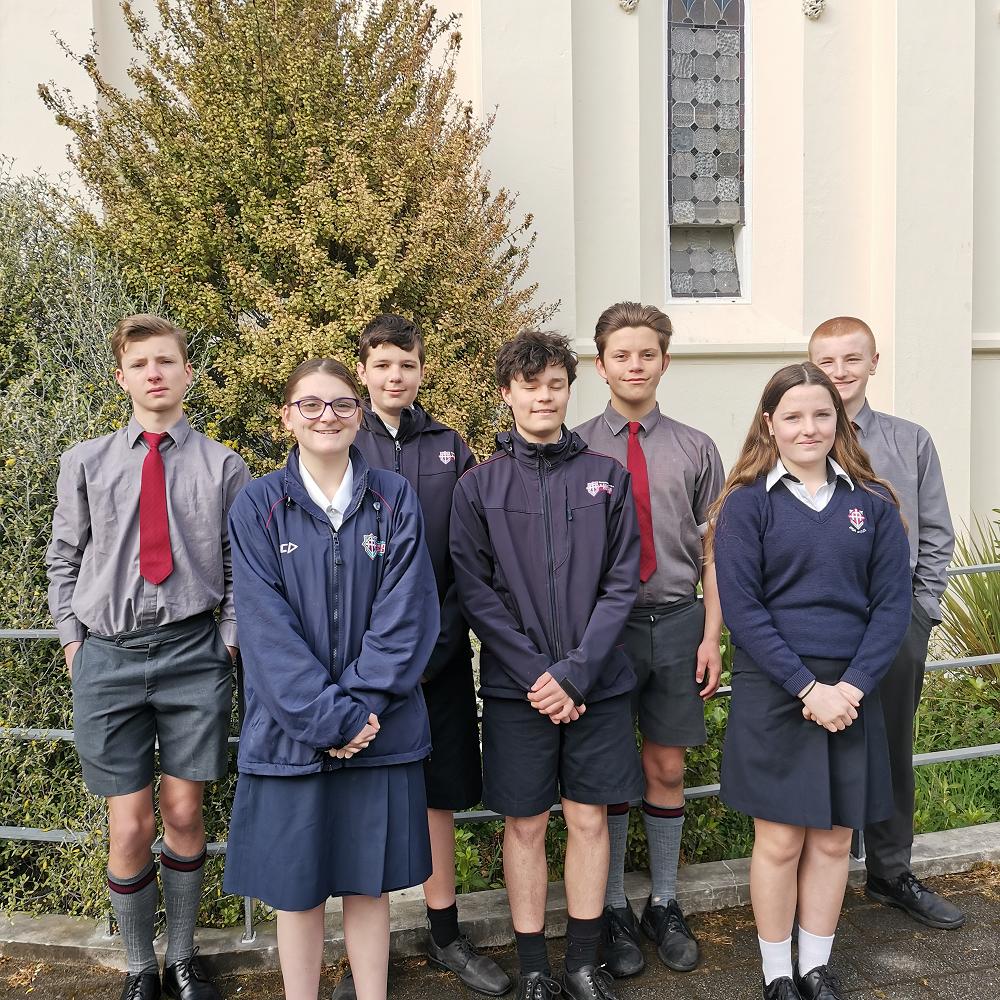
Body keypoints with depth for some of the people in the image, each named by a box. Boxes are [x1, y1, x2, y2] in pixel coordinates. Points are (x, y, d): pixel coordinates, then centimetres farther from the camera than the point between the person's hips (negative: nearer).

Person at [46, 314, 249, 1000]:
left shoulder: (223, 467, 4)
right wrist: (72, 639, 6)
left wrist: (230, 637, -2)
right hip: (106, 654, 0)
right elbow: (64, 559, 13)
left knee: (184, 815, 8)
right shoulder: (86, 463, 6)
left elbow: (241, 565, 7)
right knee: (130, 826, 2)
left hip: (192, 653, 0)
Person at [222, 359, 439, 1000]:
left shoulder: (395, 500, 2)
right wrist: (329, 716, -16)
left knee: (368, 883, 11)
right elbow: (266, 625, -9)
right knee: (298, 890, 10)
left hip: (381, 730, 1)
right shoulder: (257, 507, -2)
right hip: (290, 730, -1)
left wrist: (361, 705, -15)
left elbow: (406, 613, -6)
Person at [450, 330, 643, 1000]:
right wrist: (536, 674, -14)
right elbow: (476, 593, -4)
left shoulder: (608, 478, 4)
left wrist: (576, 672, -12)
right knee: (525, 824, 8)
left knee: (589, 819, 9)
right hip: (516, 686, -1)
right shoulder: (479, 486, 1)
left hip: (598, 684, 1)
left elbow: (623, 582, -2)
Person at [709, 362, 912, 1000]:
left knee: (833, 839, 11)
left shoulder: (872, 503, 4)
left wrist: (853, 686, -11)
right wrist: (809, 688, -15)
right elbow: (742, 609, -9)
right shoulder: (746, 504, -4)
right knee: (780, 840, 4)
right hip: (773, 694, -3)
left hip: (851, 693, 3)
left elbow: (893, 604, 1)